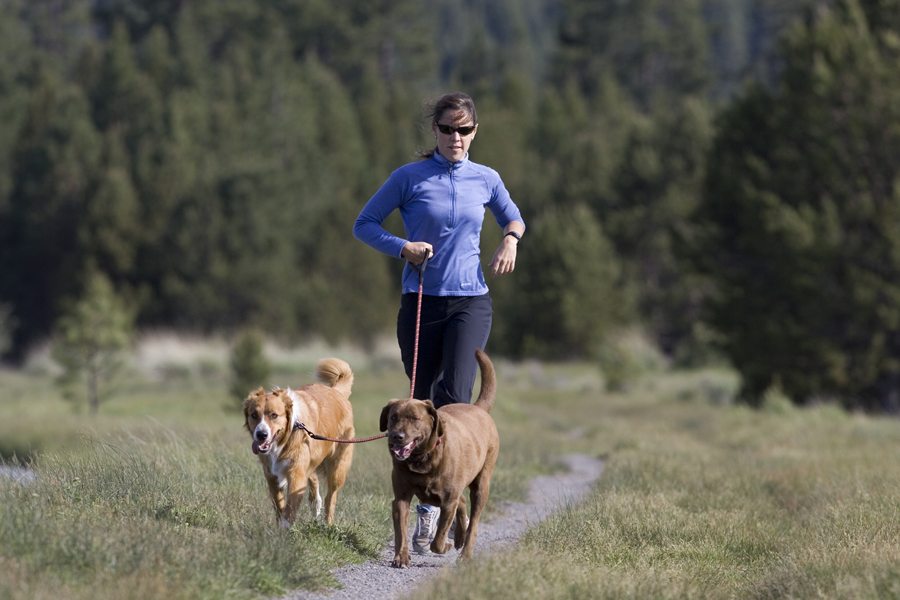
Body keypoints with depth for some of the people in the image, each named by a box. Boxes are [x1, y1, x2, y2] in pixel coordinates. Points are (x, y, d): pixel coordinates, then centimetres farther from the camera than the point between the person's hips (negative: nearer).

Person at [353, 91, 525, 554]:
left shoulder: (486, 180, 7)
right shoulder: (410, 178, 0)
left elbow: (513, 217, 25)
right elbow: (364, 224, 5)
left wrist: (511, 239, 2)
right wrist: (402, 247, -12)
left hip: (471, 302, 0)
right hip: (421, 302, 0)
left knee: (455, 396, -19)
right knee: (423, 404, 4)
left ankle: (431, 503, -17)